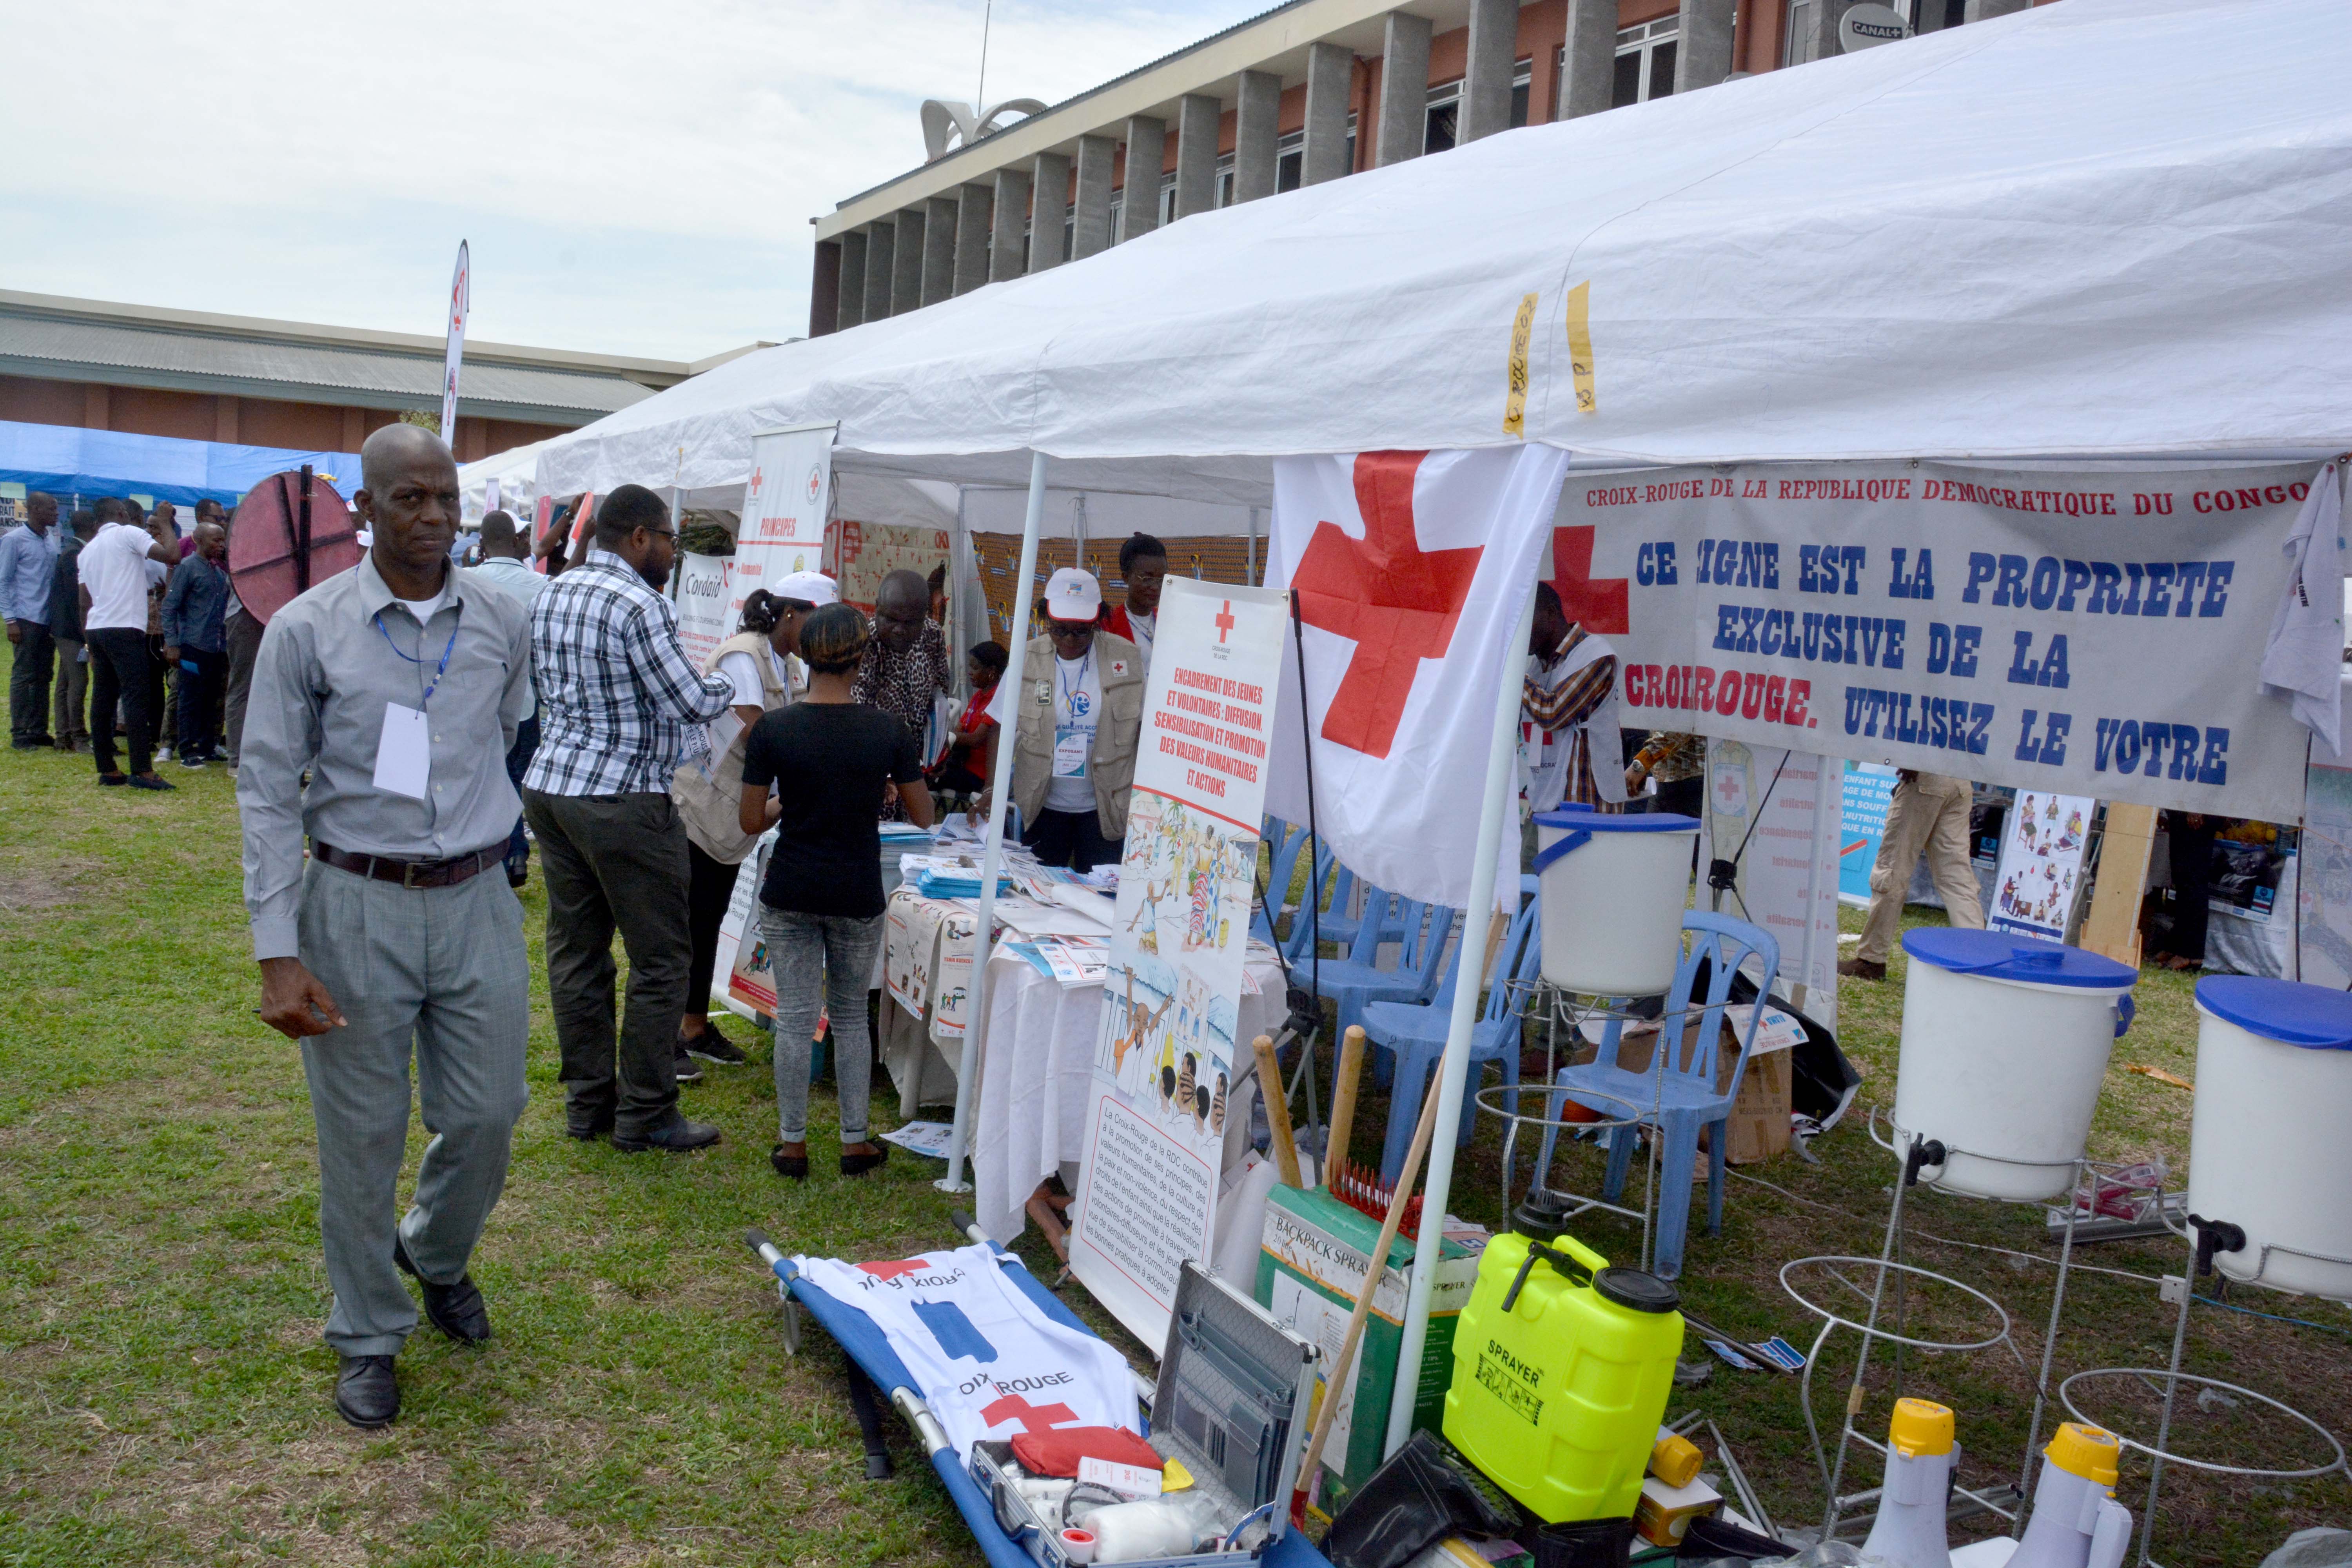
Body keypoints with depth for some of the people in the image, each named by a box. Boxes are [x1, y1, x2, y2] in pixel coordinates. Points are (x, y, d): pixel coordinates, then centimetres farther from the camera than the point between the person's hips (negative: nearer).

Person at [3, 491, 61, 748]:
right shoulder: (14, 540, -5)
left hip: (48, 619, 6)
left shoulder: (51, 539, 12)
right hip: (26, 620, -6)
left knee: (43, 676, 9)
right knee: (23, 677, -1)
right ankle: (19, 735, 3)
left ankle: (39, 730, 14)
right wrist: (11, 620, -10)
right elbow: (4, 582, -5)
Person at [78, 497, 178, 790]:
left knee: (102, 700, 8)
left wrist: (89, 644, 25)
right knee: (138, 699, -10)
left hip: (96, 628, 8)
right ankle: (142, 771, -16)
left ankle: (107, 770, 9)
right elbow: (172, 556, -15)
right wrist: (165, 526, 2)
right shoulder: (127, 535, -2)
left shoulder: (88, 550, 20)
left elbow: (85, 601, 20)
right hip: (124, 629, -8)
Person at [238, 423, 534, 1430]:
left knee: (488, 1113, 9)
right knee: (362, 1137, 8)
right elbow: (266, 790, -7)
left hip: (477, 901, 3)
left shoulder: (503, 621, 1)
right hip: (356, 905, -2)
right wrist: (278, 954, -13)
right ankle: (369, 1338, 28)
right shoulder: (307, 629, -7)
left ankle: (436, 1254, 41)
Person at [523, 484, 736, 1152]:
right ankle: (645, 1116, 7)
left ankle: (588, 1102, 22)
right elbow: (692, 703, -14)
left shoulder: (552, 595, 12)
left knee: (576, 950, 14)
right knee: (659, 960, 1)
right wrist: (732, 684, 7)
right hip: (620, 798, -9)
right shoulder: (638, 604, -15)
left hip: (548, 786, 9)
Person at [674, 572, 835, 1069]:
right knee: (685, 922, -3)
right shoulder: (742, 656, -20)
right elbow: (756, 736, -30)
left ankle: (696, 1027, 25)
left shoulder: (781, 665, 8)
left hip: (731, 816, 9)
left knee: (709, 921, 15)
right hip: (696, 805, -9)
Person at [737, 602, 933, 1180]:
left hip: (789, 895, 0)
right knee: (851, 1015, 16)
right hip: (858, 895, 1)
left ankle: (793, 1143, 17)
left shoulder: (772, 729, -10)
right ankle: (855, 1141, 20)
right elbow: (923, 816, 1)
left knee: (795, 1018, 9)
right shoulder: (887, 730, -9)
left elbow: (751, 822, -5)